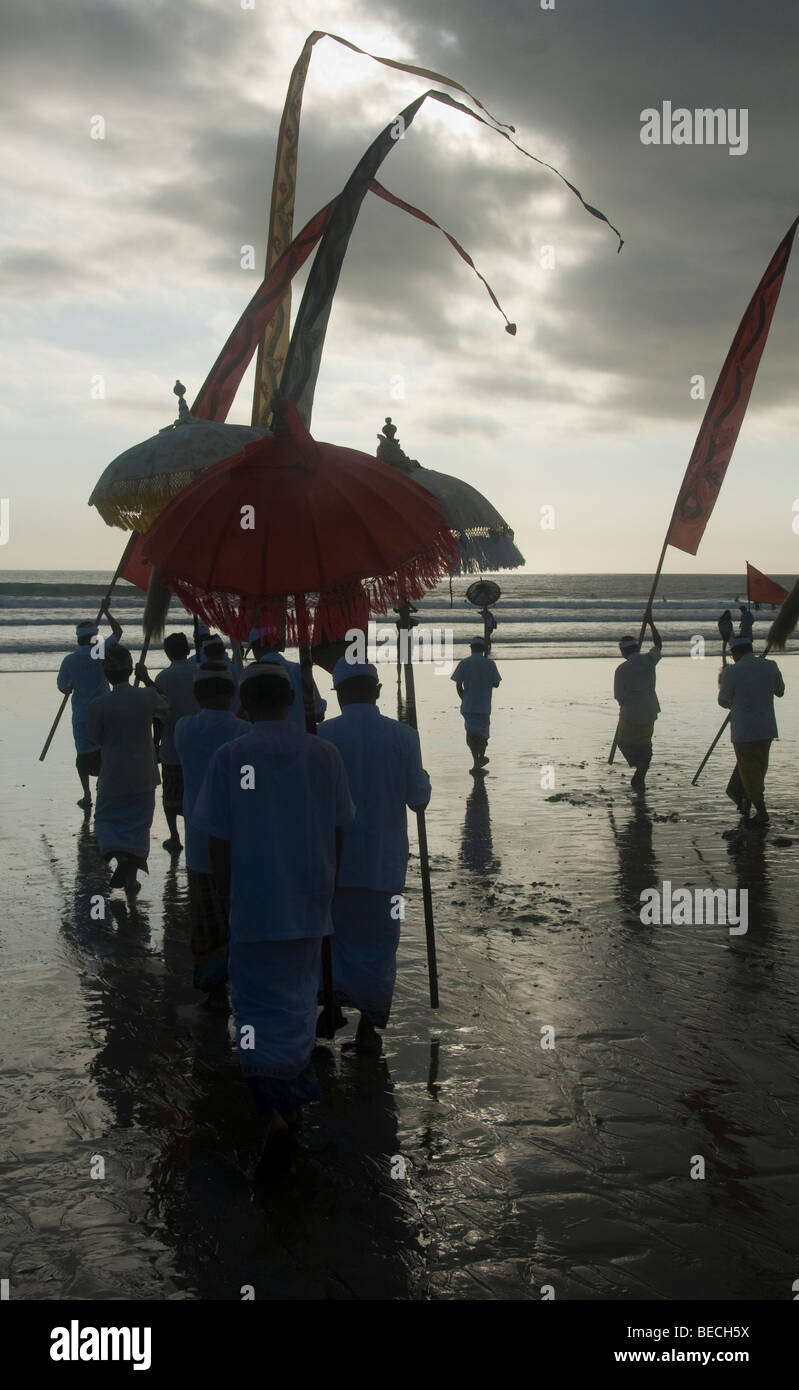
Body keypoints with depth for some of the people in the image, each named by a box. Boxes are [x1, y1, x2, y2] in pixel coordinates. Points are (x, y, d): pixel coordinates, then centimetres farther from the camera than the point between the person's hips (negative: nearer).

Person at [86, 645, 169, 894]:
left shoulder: (98, 705, -13)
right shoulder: (148, 696, -9)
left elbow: (96, 738, 1)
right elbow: (166, 712, 13)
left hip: (112, 777, -2)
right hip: (143, 776, 2)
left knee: (107, 818, 13)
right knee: (138, 822, 14)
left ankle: (120, 857, -15)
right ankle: (131, 875, 15)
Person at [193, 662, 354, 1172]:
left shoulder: (231, 758, -11)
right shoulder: (325, 755, -3)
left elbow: (218, 843, -7)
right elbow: (338, 833, 5)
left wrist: (229, 897, 7)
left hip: (254, 906, -3)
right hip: (310, 903, 3)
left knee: (261, 1009, 2)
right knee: (300, 1001, 19)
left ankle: (275, 1112, -14)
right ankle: (295, 1100, 33)